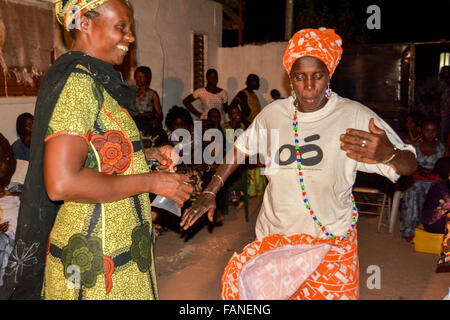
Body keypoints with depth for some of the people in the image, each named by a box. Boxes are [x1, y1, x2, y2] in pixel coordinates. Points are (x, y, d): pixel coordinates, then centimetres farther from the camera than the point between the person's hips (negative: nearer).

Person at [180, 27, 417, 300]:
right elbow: (241, 149, 12)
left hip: (330, 242, -2)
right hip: (273, 237, 3)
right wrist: (210, 193, 8)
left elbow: (409, 164, -10)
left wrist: (388, 154, -34)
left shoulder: (355, 116, -12)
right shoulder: (274, 112, -2)